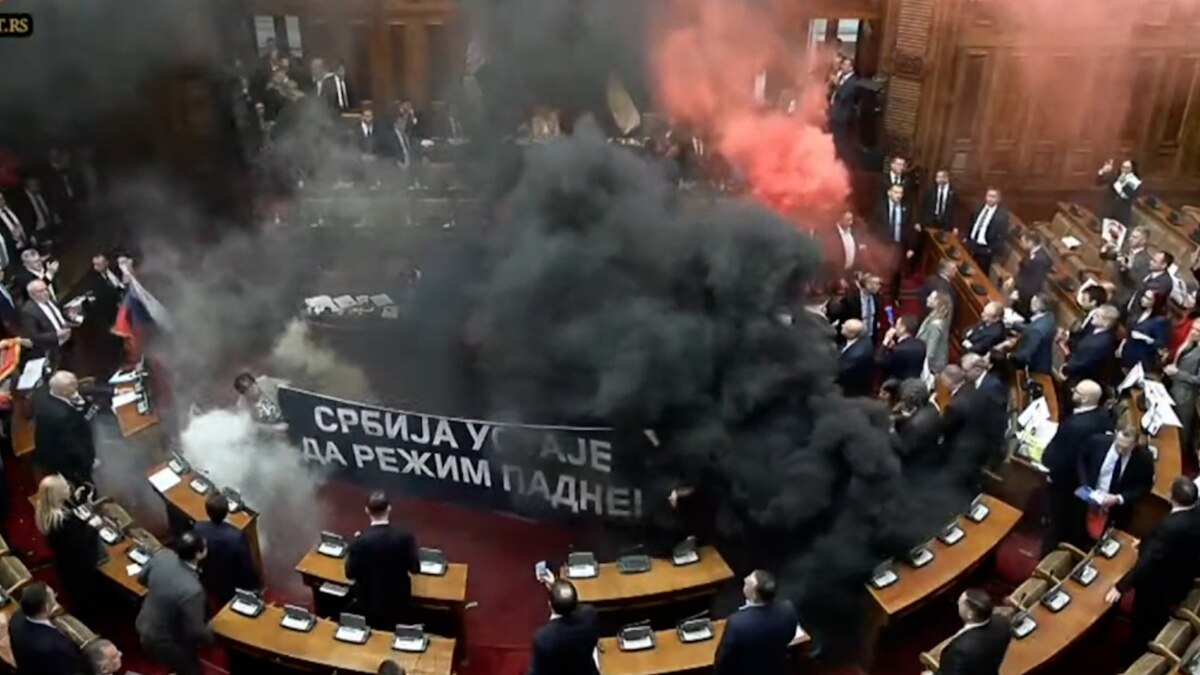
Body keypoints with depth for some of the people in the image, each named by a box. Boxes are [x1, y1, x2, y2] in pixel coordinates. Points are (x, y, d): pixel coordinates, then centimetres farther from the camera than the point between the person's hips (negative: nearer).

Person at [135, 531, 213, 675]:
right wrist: (213, 636, -7)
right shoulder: (192, 590, -39)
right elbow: (195, 632, -26)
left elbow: (142, 578, 2)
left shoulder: (162, 555, -20)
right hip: (162, 642, -7)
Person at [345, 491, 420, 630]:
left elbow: (350, 574, -9)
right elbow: (414, 568, -7)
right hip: (398, 601, 1)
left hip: (369, 603, -1)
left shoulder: (359, 541, -23)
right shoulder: (405, 537, -19)